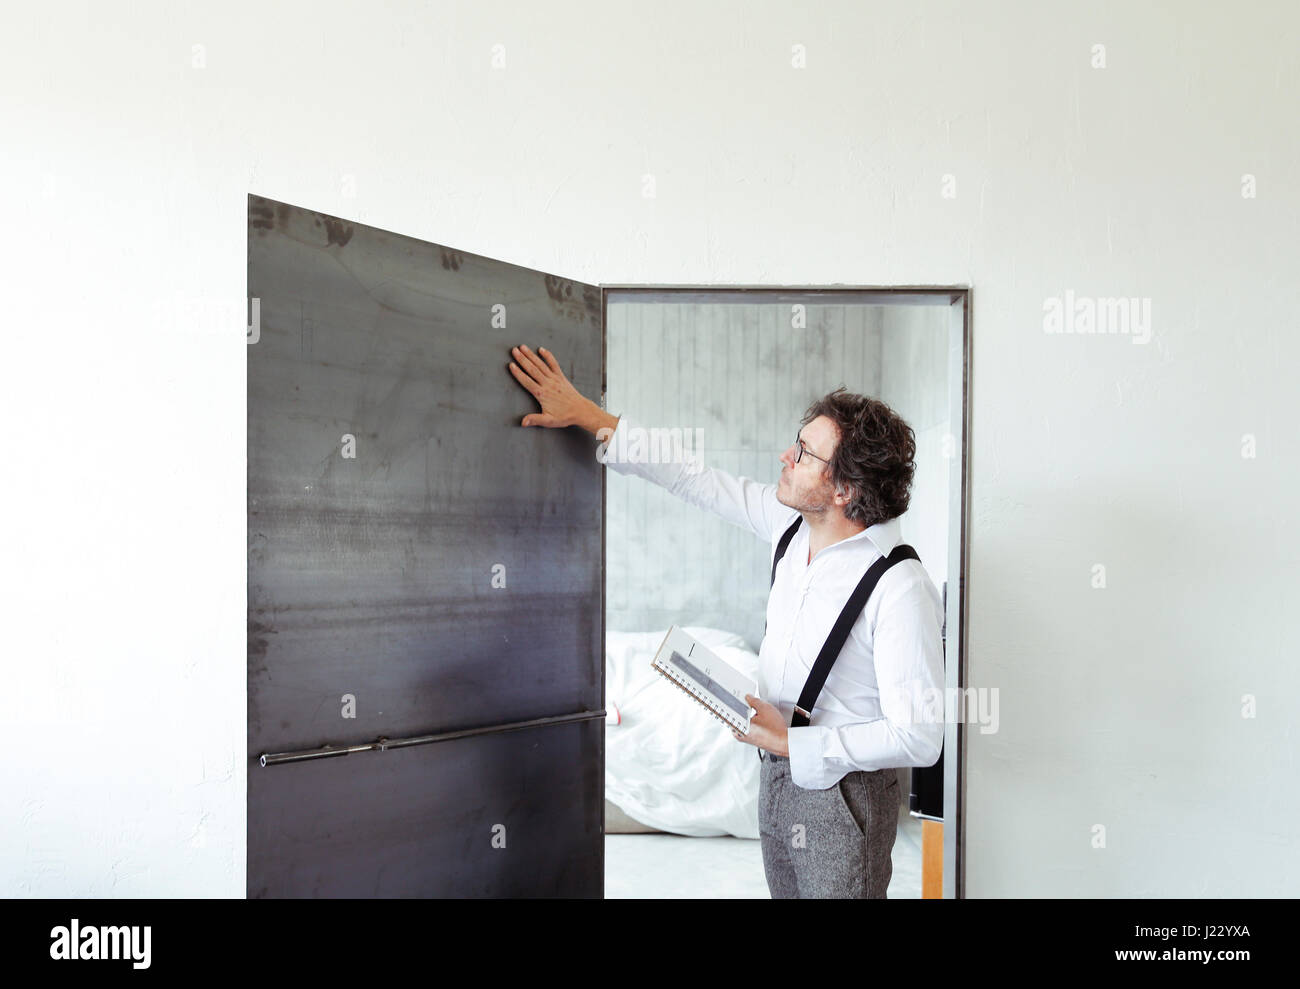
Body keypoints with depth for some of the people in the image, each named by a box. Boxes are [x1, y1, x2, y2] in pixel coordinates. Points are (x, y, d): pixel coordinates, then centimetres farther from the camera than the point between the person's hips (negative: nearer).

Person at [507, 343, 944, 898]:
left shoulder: (901, 589, -26)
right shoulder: (792, 525, -4)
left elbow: (919, 738, -26)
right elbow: (697, 480, 3)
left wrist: (788, 741, -22)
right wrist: (587, 415, 4)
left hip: (840, 794, -7)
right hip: (777, 779, 7)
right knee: (784, 891, 21)